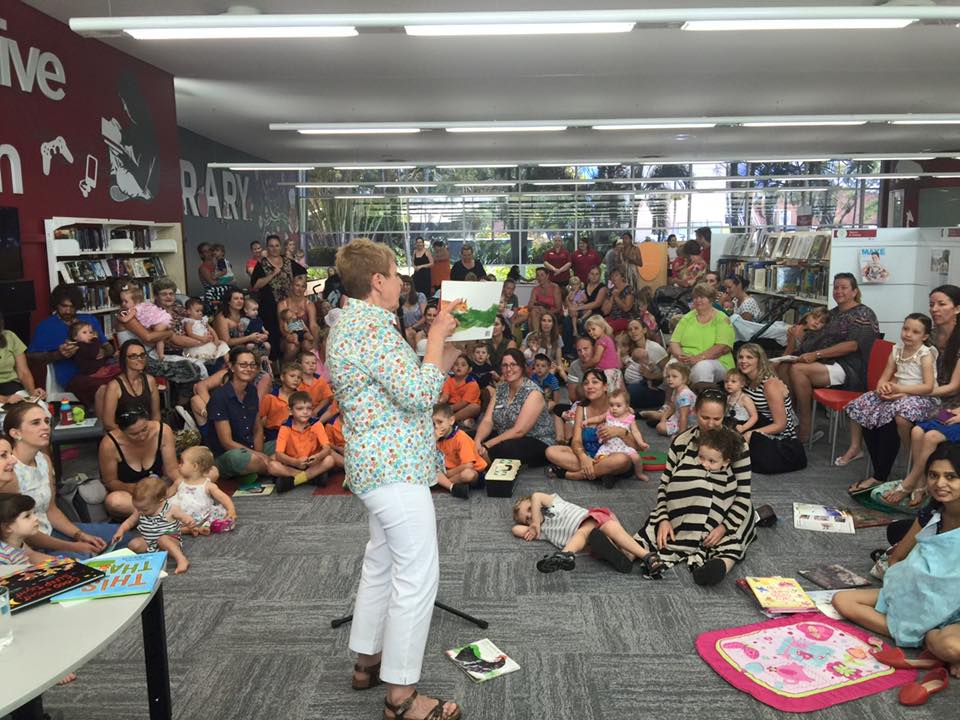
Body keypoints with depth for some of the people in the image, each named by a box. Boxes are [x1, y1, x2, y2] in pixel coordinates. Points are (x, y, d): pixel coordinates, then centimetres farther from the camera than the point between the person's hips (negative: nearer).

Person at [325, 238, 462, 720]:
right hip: (395, 468, -11)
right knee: (417, 575, -5)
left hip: (379, 464, 11)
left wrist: (444, 349, 14)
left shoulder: (352, 323, 14)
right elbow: (420, 394, -25)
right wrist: (435, 336, -15)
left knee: (381, 562, 21)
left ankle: (367, 660, 35)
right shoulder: (372, 328, -20)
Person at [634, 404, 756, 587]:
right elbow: (665, 483, -1)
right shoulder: (681, 442, 0)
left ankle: (724, 562, -57)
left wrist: (724, 527, -23)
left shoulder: (737, 446, -4)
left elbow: (743, 495, -7)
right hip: (682, 511, 3)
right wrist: (664, 520, -17)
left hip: (724, 514, -3)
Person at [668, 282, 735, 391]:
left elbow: (723, 347, -9)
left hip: (716, 362, -2)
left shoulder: (722, 319, 5)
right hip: (685, 361, 3)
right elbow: (674, 342, 9)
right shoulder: (687, 318, 17)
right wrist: (681, 356, -14)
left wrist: (699, 358, -21)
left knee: (702, 366, -38)